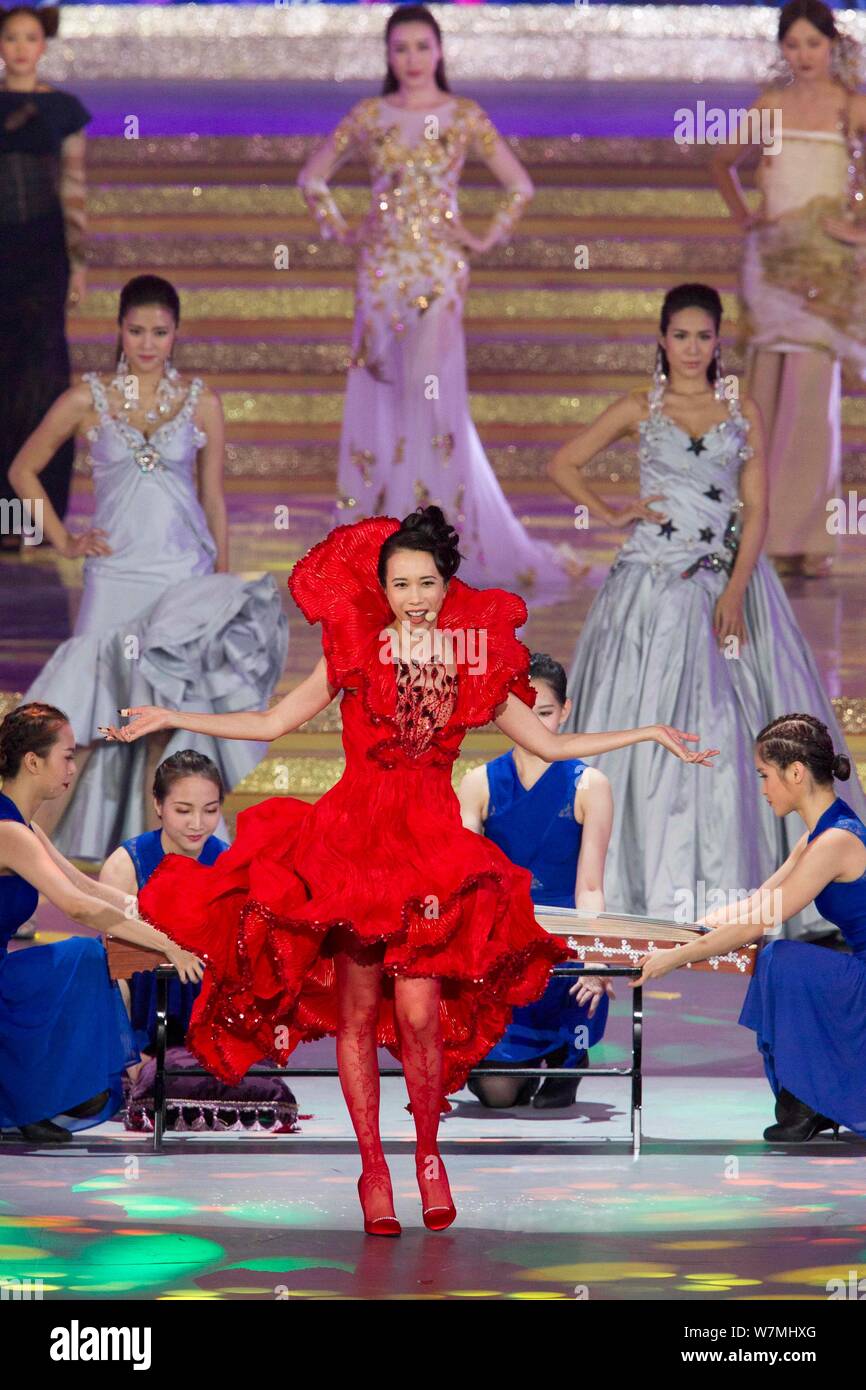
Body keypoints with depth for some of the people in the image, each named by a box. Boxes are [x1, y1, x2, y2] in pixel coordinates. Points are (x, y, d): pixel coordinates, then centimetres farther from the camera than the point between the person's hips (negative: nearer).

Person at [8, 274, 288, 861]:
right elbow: (24, 470, 12)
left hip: (186, 575, 1)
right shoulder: (88, 399, 2)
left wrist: (225, 583, 7)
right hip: (116, 575, -1)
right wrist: (63, 541, 4)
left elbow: (214, 498, 10)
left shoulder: (201, 402, 5)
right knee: (85, 719, -8)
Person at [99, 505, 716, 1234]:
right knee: (357, 1011, -1)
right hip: (353, 838, 0)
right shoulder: (354, 653, 3)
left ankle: (429, 1152, 10)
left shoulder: (476, 667, 8)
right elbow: (271, 723, 8)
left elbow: (550, 744, 17)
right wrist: (169, 719, 2)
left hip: (432, 846, 0)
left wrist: (654, 734, 16)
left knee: (419, 1011, -12)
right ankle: (373, 1168, 10)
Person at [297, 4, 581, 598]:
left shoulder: (464, 117, 2)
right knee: (380, 395, 1)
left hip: (441, 268, -2)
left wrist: (487, 239, 2)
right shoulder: (369, 116, 6)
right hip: (382, 266, 2)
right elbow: (313, 176, 15)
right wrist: (340, 230, 7)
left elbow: (520, 185, 7)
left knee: (433, 397, -9)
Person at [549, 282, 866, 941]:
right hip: (655, 583, -1)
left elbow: (757, 508, 1)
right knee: (650, 723, -5)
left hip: (728, 579, 1)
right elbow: (564, 464, 12)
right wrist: (612, 513, -1)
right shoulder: (638, 409, 6)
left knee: (732, 727, -4)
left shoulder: (742, 410, 7)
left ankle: (728, 882, 2)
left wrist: (735, 592, -9)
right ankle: (655, 886, -1)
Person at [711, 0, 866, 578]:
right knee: (769, 395, 4)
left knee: (810, 394, -11)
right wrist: (742, 215, 15)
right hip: (774, 257, 4)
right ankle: (770, 530, 12)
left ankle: (807, 536, -8)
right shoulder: (772, 106, 11)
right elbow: (723, 161, 27)